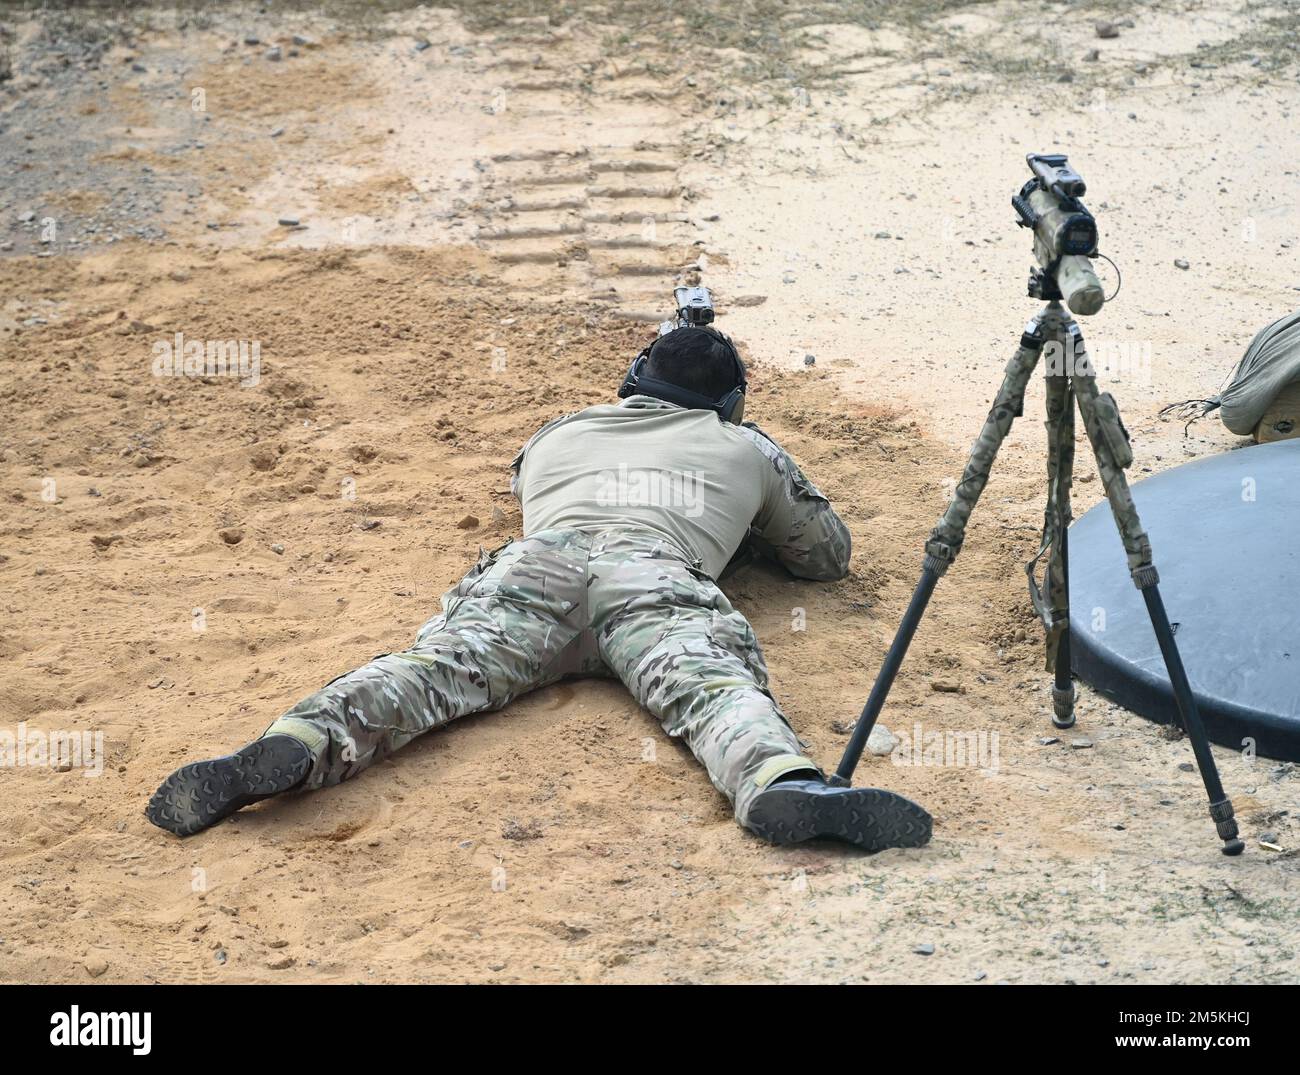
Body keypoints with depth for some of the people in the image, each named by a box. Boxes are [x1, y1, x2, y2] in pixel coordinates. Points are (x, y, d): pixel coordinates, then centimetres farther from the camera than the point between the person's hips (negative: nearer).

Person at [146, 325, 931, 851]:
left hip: (537, 561, 2)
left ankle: (295, 747, -46)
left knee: (429, 671, -18)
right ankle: (786, 786, -57)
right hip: (657, 575, -1)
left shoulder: (556, 434, 42)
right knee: (716, 690, -24)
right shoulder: (748, 449, 36)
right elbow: (829, 554, 45)